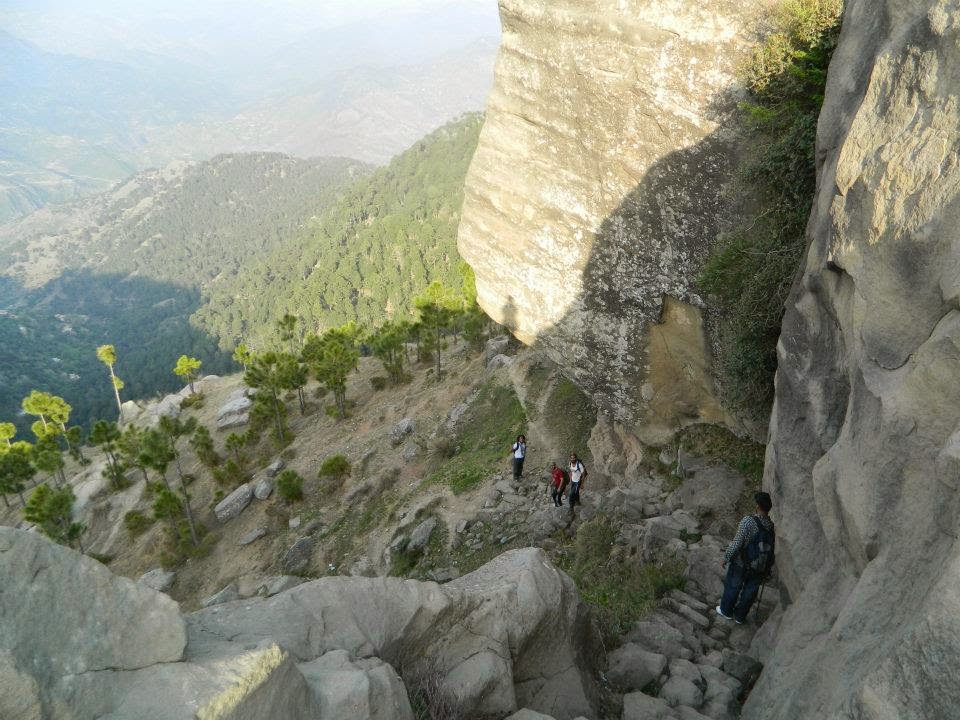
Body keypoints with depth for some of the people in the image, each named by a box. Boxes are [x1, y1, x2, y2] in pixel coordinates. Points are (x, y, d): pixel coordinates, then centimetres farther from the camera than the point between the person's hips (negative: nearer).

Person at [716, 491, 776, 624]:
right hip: (760, 568, 4)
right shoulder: (774, 527, -13)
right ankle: (740, 616, 41)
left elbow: (736, 544, -24)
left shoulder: (748, 522, -28)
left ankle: (726, 611, 41)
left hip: (741, 565, -4)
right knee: (750, 591, 23)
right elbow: (773, 548, -4)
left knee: (732, 587, 20)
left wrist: (726, 558, -9)